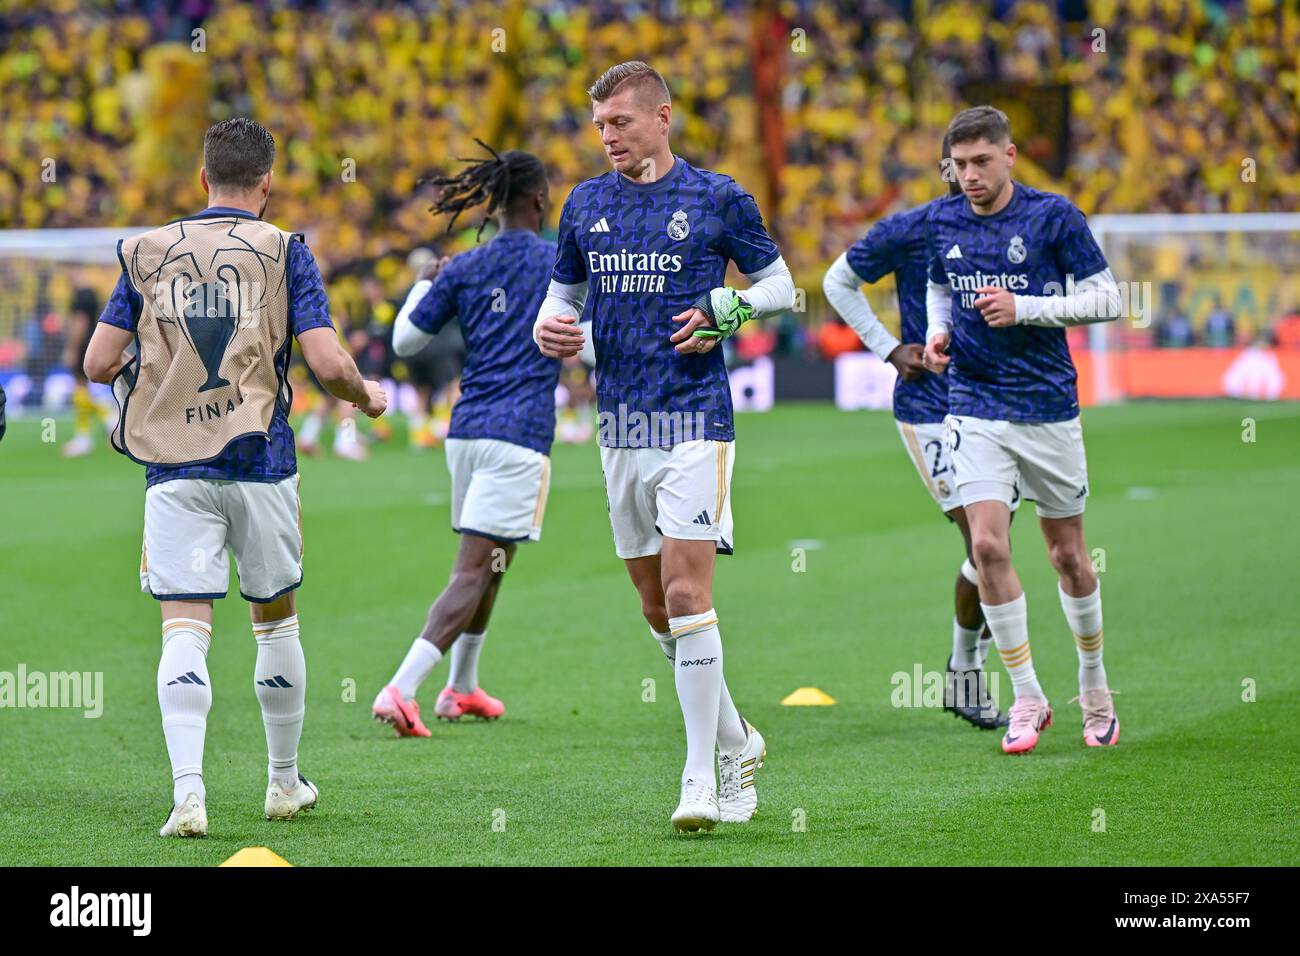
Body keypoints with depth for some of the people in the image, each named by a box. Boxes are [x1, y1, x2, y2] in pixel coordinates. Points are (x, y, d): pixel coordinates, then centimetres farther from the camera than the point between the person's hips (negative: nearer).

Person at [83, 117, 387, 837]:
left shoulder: (147, 252, 6)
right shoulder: (283, 252, 0)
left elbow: (99, 363, 5)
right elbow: (326, 362, -8)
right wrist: (366, 396, 13)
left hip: (172, 465, 1)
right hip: (259, 459, -1)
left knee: (184, 628, -4)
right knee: (275, 617, 16)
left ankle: (188, 791, -20)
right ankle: (285, 783, 26)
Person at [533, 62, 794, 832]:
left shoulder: (717, 198, -1)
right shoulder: (586, 205, 11)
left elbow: (779, 285, 7)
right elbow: (564, 293, 21)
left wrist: (724, 313, -12)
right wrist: (551, 330, -2)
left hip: (695, 419, -5)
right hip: (620, 423, 5)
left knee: (685, 591, -14)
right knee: (658, 608, 9)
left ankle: (703, 780, -12)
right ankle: (738, 744, 26)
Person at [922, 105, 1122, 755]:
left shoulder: (1053, 216, -8)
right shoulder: (941, 222, 3)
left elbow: (1106, 298, -6)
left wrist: (1024, 308, -17)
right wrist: (938, 333, 0)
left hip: (1048, 406, -2)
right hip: (975, 409, 2)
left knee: (1067, 555, 7)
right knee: (988, 545, -13)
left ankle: (1094, 688, 29)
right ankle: (1028, 698, -2)